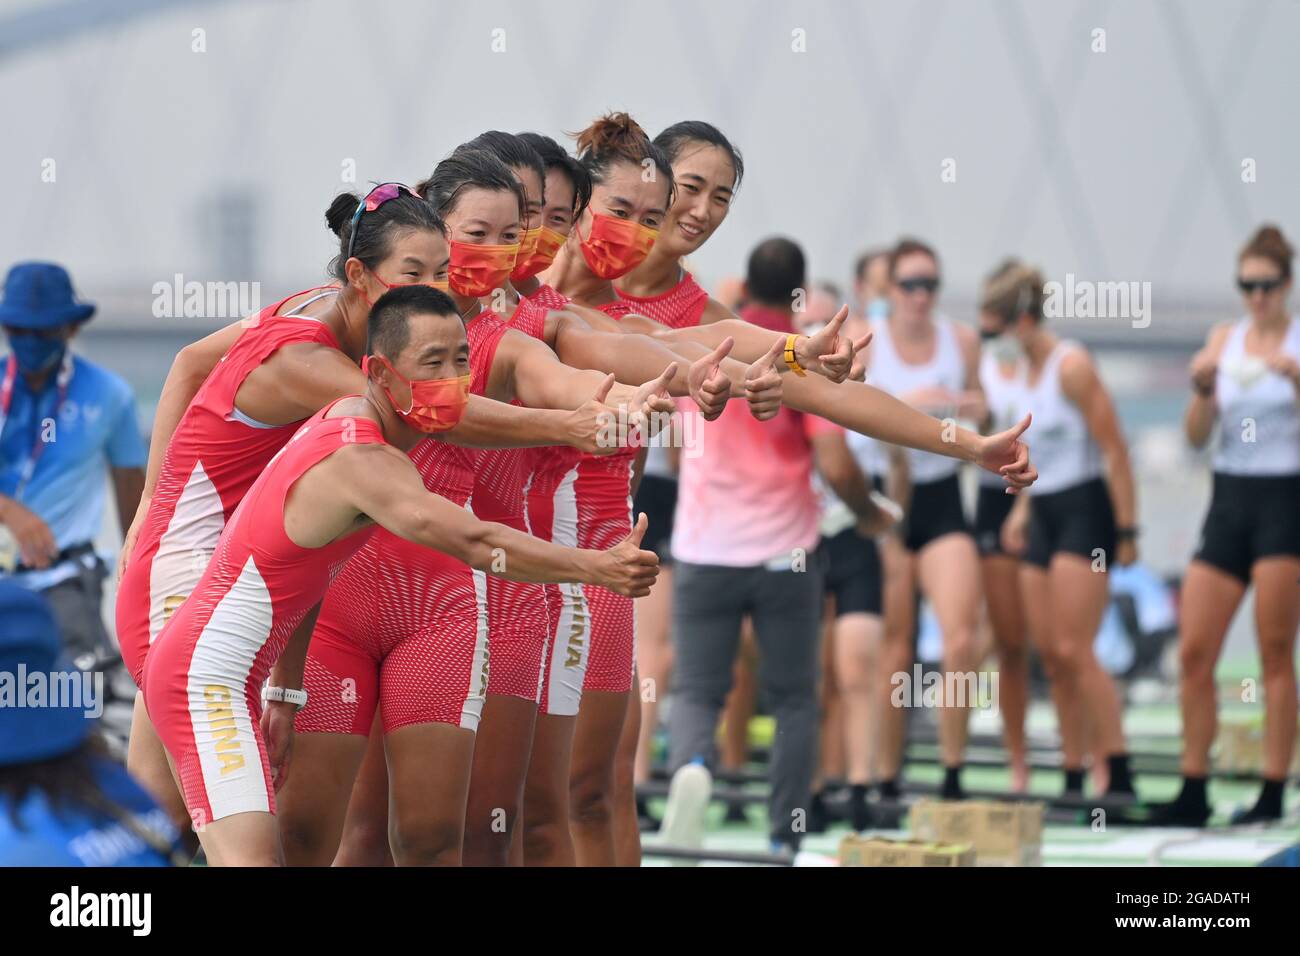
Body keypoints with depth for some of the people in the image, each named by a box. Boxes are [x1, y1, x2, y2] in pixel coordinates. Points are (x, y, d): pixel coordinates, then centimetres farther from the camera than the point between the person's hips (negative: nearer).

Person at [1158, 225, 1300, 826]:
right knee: (1194, 652, -1)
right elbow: (1197, 436, 5)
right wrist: (1203, 388, -13)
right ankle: (1193, 792, 6)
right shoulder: (1225, 339, 9)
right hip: (1230, 499, 4)